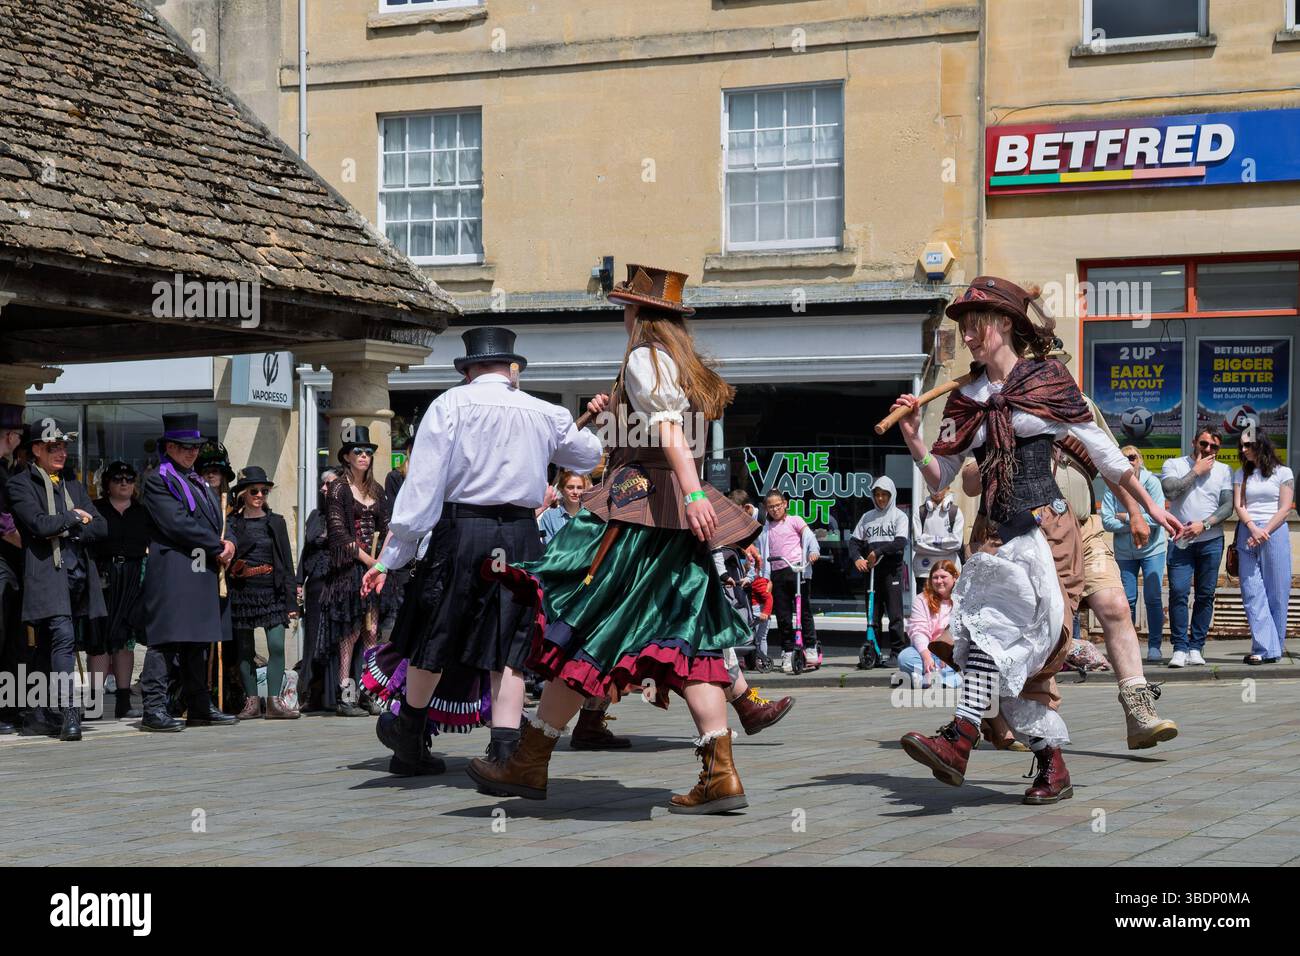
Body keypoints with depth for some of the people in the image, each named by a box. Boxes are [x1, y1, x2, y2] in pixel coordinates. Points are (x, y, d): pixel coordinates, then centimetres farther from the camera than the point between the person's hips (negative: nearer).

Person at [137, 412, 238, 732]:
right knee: (165, 641, -11)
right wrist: (217, 547, -11)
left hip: (204, 572, 9)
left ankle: (199, 708, 16)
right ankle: (154, 708, -11)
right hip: (171, 571, -8)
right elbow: (178, 524, -15)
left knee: (198, 642, 12)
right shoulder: (158, 481, -4)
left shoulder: (200, 483, 23)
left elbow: (219, 520, 20)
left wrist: (228, 542, -3)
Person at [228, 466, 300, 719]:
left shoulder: (275, 522, 11)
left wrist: (291, 600, 4)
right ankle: (251, 701, 9)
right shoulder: (233, 523, 5)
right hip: (242, 591, -1)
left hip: (272, 591, 1)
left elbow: (286, 562, 9)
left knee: (277, 645, -9)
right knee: (245, 649, 3)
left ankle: (274, 701, -6)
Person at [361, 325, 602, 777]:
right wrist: (580, 425, 52)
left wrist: (389, 558, -6)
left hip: (460, 532, -2)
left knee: (433, 638, 13)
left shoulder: (450, 405, -2)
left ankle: (408, 740, 30)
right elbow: (589, 456, 29)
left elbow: (422, 484, -7)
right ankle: (504, 753, -4)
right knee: (508, 649, 5)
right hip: (521, 536, 2)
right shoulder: (547, 414, 9)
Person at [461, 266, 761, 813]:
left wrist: (693, 492, -32)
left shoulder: (645, 358, -5)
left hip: (637, 503, -9)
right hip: (676, 515, 9)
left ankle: (530, 764, 1)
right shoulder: (687, 363, 21)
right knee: (683, 638, 2)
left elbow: (670, 427, -20)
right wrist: (619, 410, 30)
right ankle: (720, 775, -7)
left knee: (582, 629, -4)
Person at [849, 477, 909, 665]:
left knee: (895, 613, -7)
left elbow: (900, 543, -10)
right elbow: (855, 541, 10)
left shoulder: (899, 516, 4)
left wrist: (878, 552, -20)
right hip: (871, 570, 4)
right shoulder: (867, 517, 15)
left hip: (892, 570, -4)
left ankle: (898, 652, -6)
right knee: (873, 613, 5)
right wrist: (857, 558, -10)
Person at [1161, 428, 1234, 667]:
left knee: (1206, 594, 0)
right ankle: (1180, 648, -8)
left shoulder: (1223, 470, 10)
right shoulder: (1173, 464, 5)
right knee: (1178, 592, -11)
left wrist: (1203, 524, -11)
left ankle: (1196, 647, 5)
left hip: (1211, 541, 2)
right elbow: (1170, 491, -13)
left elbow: (1228, 506, 3)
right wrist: (1196, 471, -6)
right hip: (1181, 541, -2)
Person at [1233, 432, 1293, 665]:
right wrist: (1253, 529, -12)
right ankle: (1265, 648, -11)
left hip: (1274, 533, -3)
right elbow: (1238, 506, 5)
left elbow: (1284, 508, -2)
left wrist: (1264, 532, -12)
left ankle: (1273, 647, 2)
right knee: (1252, 593, -7)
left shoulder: (1283, 473, 5)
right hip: (1247, 534, 3)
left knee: (1276, 593, -3)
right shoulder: (1241, 474, 15)